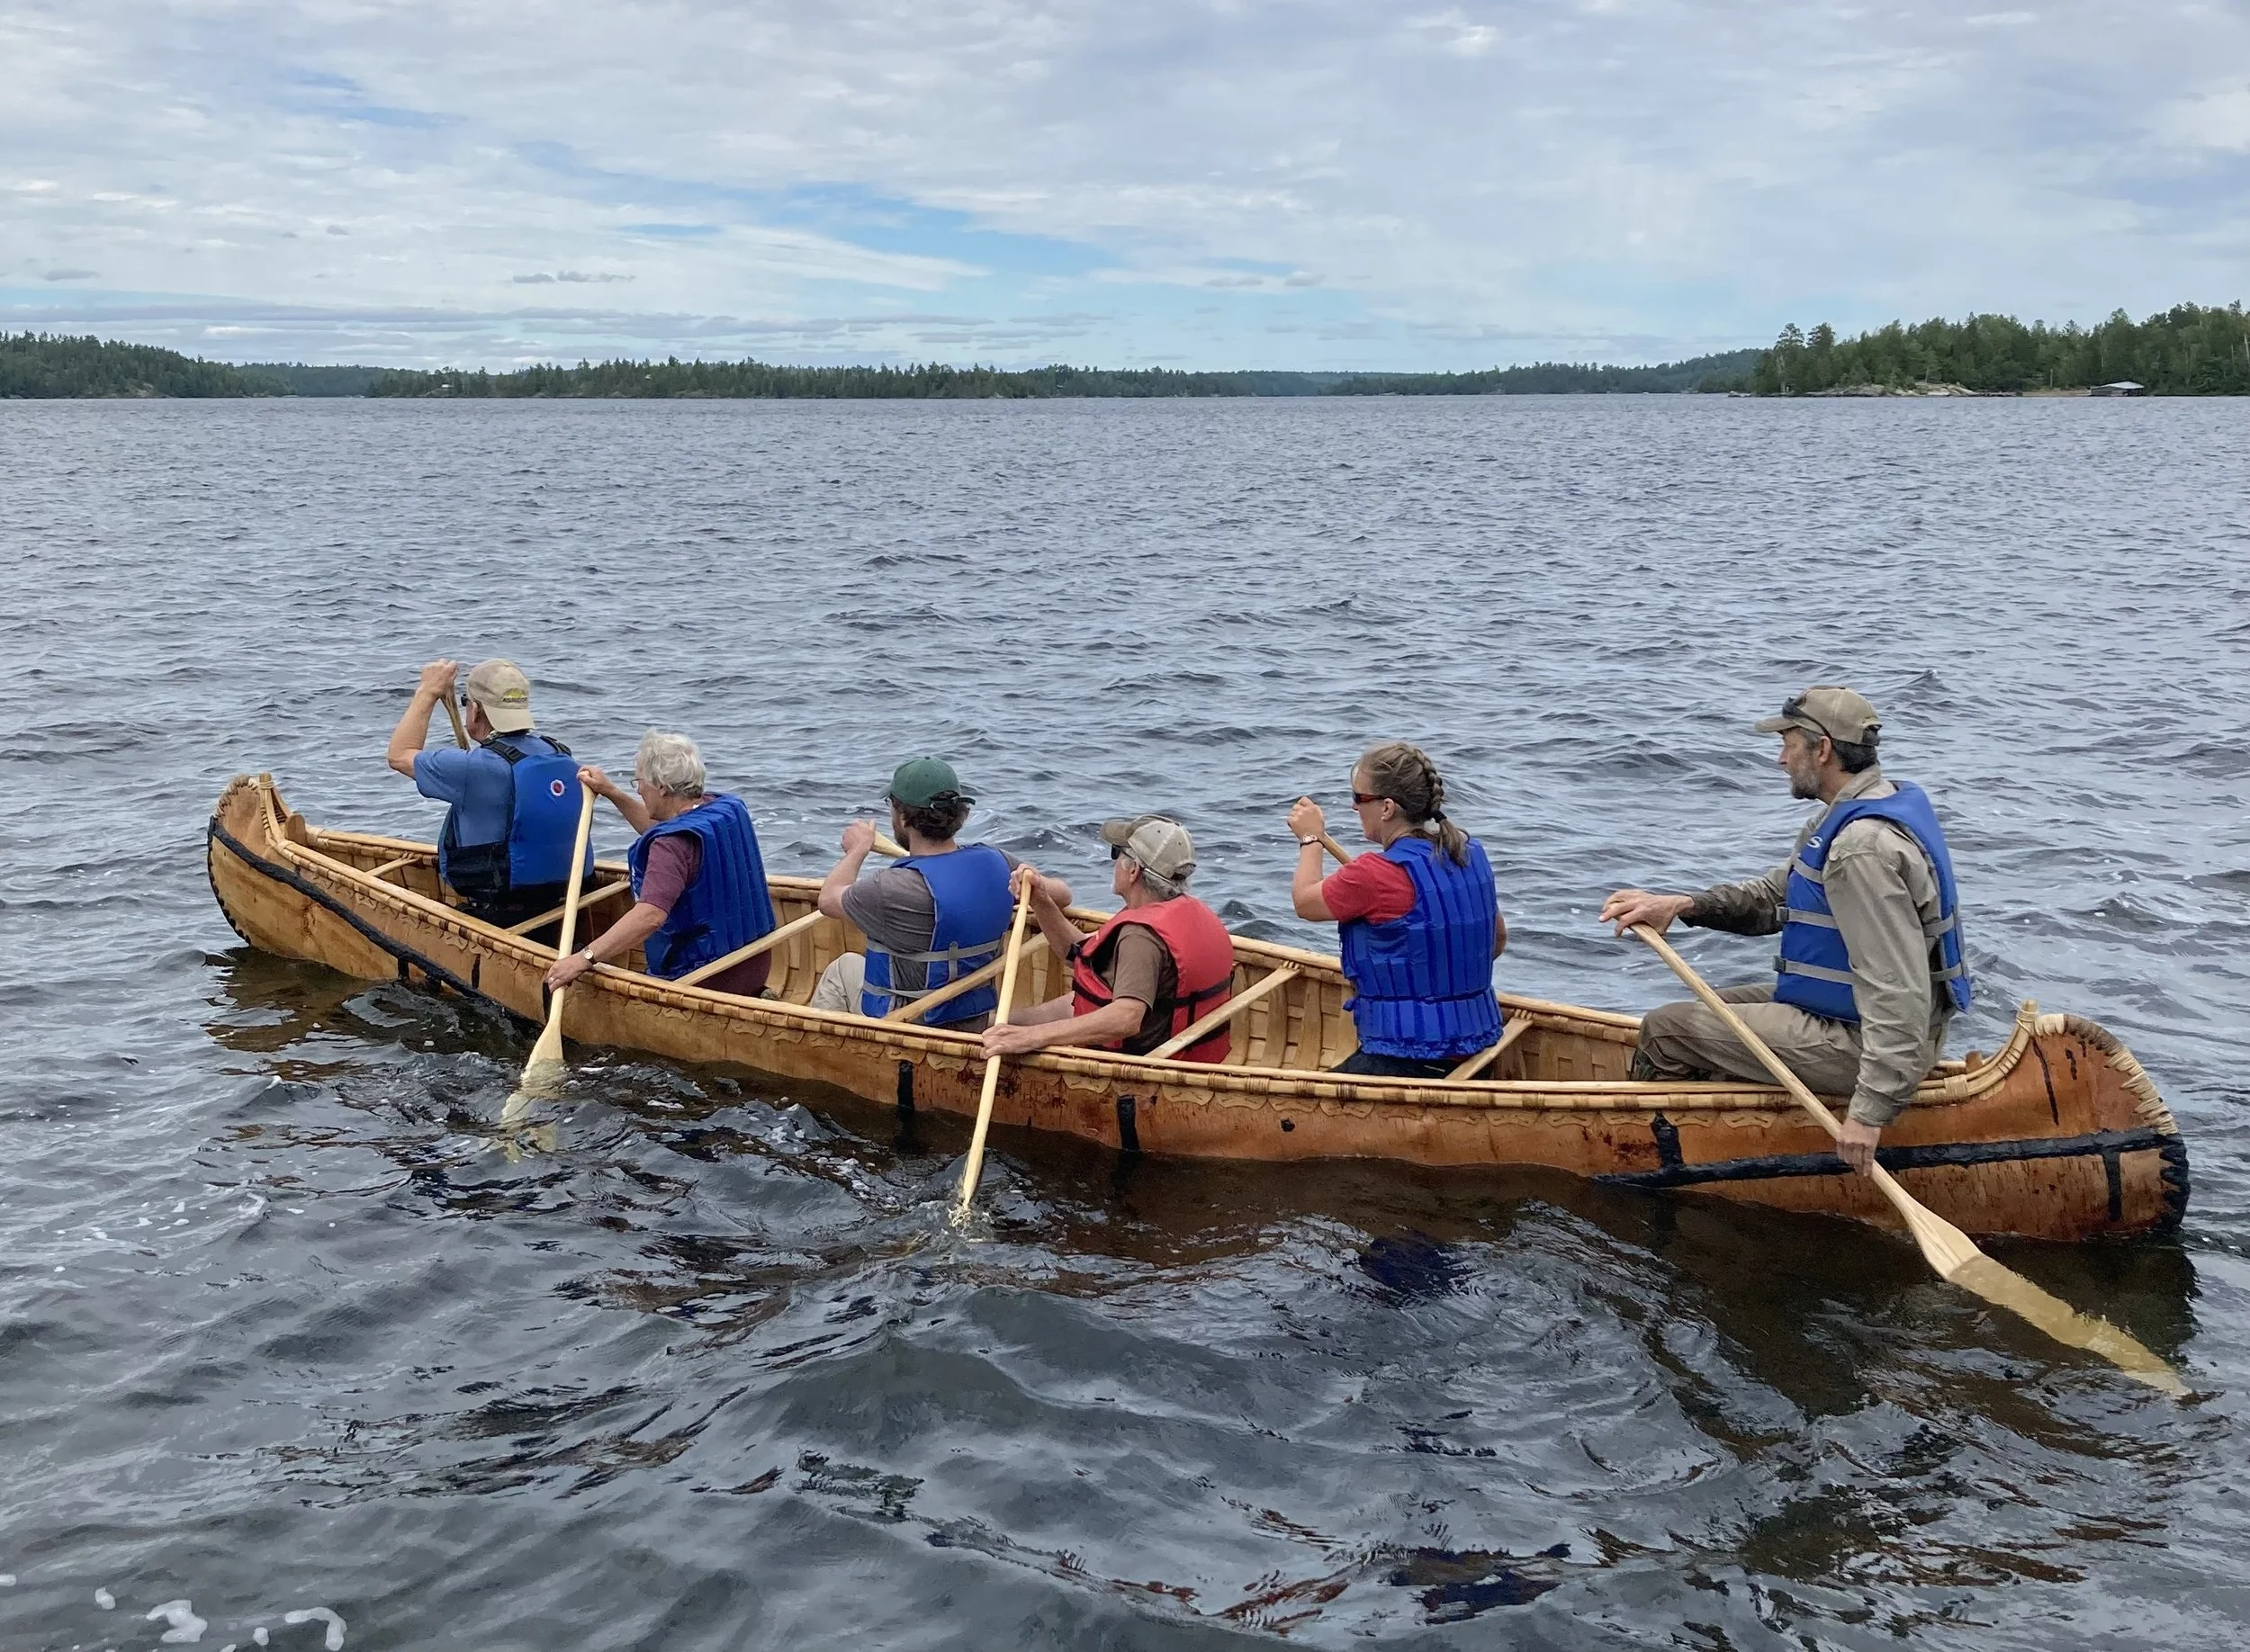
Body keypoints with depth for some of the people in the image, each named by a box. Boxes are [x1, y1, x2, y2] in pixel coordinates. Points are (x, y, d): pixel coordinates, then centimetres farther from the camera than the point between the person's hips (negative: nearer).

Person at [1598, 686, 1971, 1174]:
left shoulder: (1863, 847, -26)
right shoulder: (1849, 816, 8)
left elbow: (1898, 993, -31)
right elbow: (1773, 896, 10)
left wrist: (1872, 1109, -32)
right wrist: (1682, 905, -5)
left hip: (1860, 1042, -11)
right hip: (1853, 1010, 11)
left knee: (1667, 1030, -4)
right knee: (1708, 1010, 24)